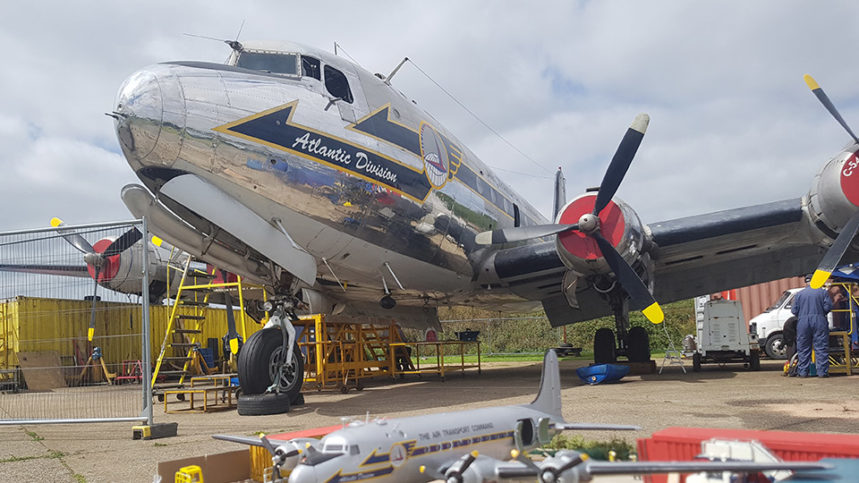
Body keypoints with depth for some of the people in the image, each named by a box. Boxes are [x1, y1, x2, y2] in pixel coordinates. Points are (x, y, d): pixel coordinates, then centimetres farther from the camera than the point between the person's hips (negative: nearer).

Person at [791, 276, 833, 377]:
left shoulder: (799, 294, 5)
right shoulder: (823, 292, 1)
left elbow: (794, 310, 2)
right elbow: (828, 306, -4)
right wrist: (821, 313, 14)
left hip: (803, 322, 1)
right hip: (819, 321, -1)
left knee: (803, 348, 7)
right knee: (821, 348, 2)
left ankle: (803, 372, 9)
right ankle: (822, 372, 0)